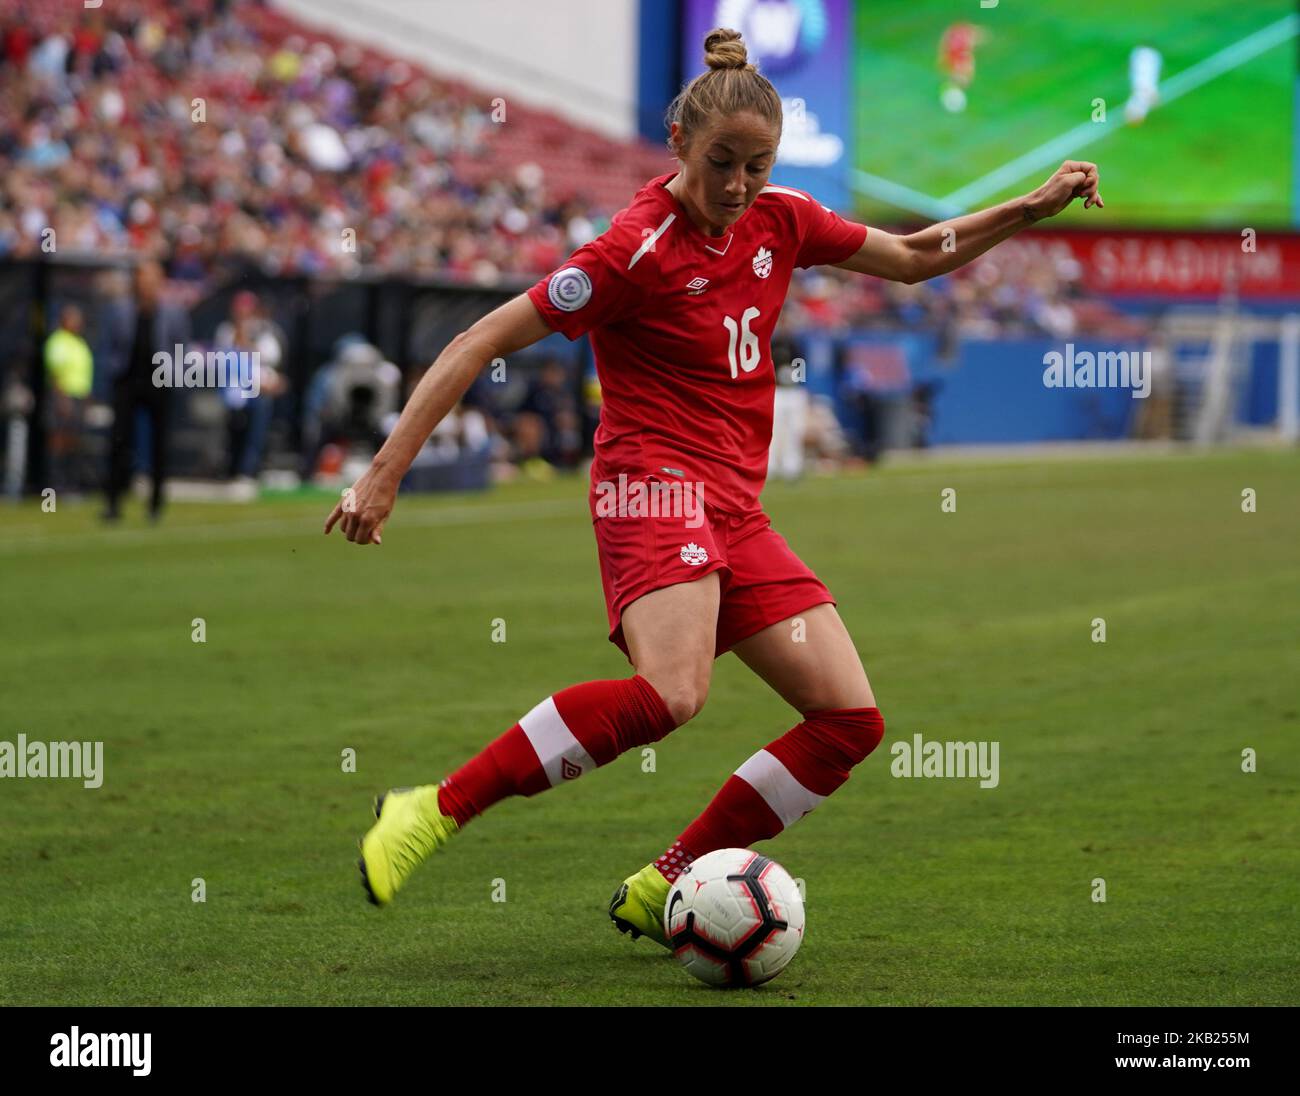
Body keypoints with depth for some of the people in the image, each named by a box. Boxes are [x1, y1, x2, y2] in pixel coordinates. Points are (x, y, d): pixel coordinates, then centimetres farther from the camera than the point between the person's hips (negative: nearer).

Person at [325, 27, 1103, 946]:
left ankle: (662, 888, 2)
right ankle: (434, 811, -27)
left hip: (737, 508, 8)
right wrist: (386, 473, -15)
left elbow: (912, 258, 25)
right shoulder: (639, 250, -13)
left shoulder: (779, 220, 8)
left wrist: (1033, 209, 14)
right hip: (656, 483, -8)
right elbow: (480, 344, -11)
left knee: (852, 719, -3)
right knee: (672, 692, -35)